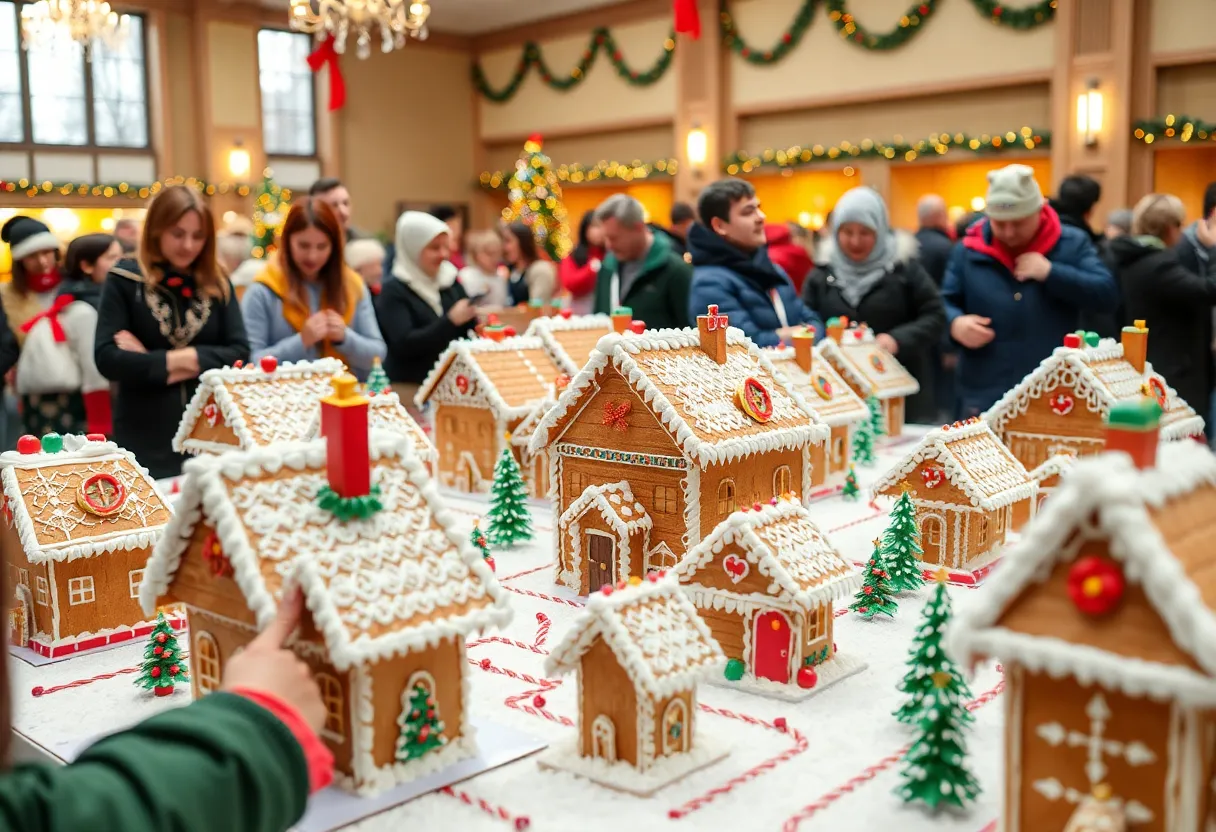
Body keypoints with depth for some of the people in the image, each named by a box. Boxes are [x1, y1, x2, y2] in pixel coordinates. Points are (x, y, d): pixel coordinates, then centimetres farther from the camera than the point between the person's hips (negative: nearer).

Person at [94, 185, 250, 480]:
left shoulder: (217, 284, 5)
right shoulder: (125, 280, -4)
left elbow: (240, 354, -3)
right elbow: (107, 359, -11)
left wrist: (189, 360, -15)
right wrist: (174, 361, -13)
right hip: (145, 440, -3)